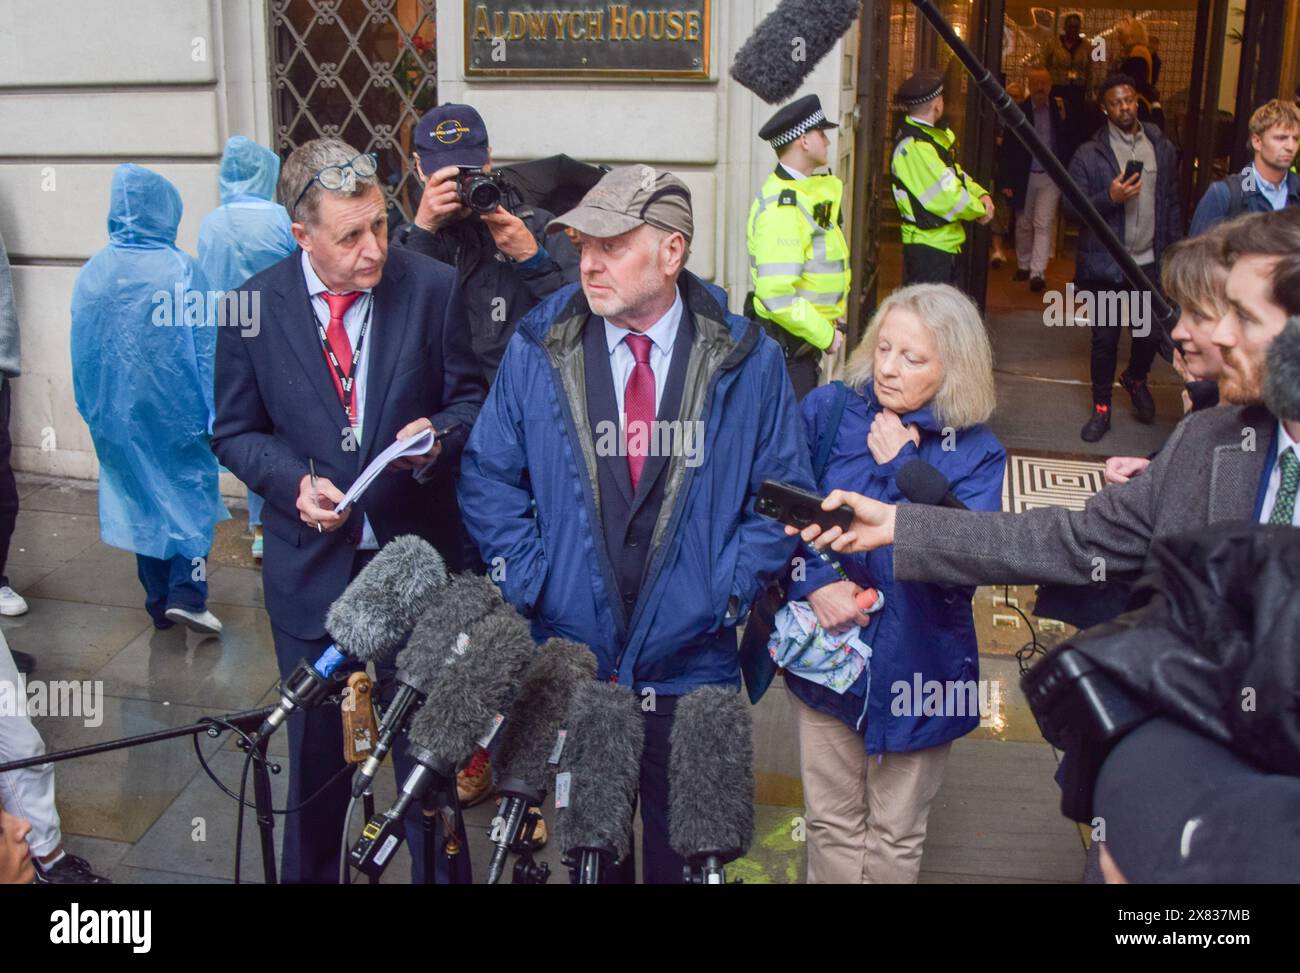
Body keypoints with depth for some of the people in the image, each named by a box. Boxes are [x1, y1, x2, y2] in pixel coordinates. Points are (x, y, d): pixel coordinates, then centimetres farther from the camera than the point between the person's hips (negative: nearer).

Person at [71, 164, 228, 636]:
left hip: (118, 416, 4)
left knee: (138, 499, 15)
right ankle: (187, 594, -3)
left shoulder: (91, 275, -1)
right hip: (178, 410, -4)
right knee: (191, 492, 9)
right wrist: (213, 416, -5)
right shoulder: (181, 270, -13)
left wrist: (95, 412, 17)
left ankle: (159, 602, 22)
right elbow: (204, 348, -12)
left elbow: (82, 353, 6)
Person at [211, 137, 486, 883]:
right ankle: (312, 871, 41)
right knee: (316, 746, 18)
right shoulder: (256, 305, -6)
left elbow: (471, 397, 1)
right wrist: (294, 481, -16)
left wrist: (437, 433, -21)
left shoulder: (435, 287, -9)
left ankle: (439, 869, 34)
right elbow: (237, 432, 3)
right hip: (311, 563, 1)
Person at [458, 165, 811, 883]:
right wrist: (533, 582, -7)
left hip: (692, 661, -1)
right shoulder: (538, 349, -3)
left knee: (684, 848, 16)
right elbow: (488, 478, 2)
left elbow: (784, 494, -1)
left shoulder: (746, 359, -6)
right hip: (570, 657, 1)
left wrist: (726, 593, -11)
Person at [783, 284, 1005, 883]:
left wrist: (900, 469, -20)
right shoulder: (827, 411, -6)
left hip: (915, 664, -1)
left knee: (896, 835, 16)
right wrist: (813, 583, -20)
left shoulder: (976, 454, -9)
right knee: (832, 823, 15)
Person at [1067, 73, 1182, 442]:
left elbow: (1172, 205, 8)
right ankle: (1101, 410, 23)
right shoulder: (1089, 154, -4)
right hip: (1104, 264, -2)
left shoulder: (1163, 149, 6)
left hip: (1149, 263, 2)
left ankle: (1136, 378, 40)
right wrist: (1110, 197, -22)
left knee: (1152, 333, 7)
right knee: (1104, 339, 7)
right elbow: (1072, 207, -7)